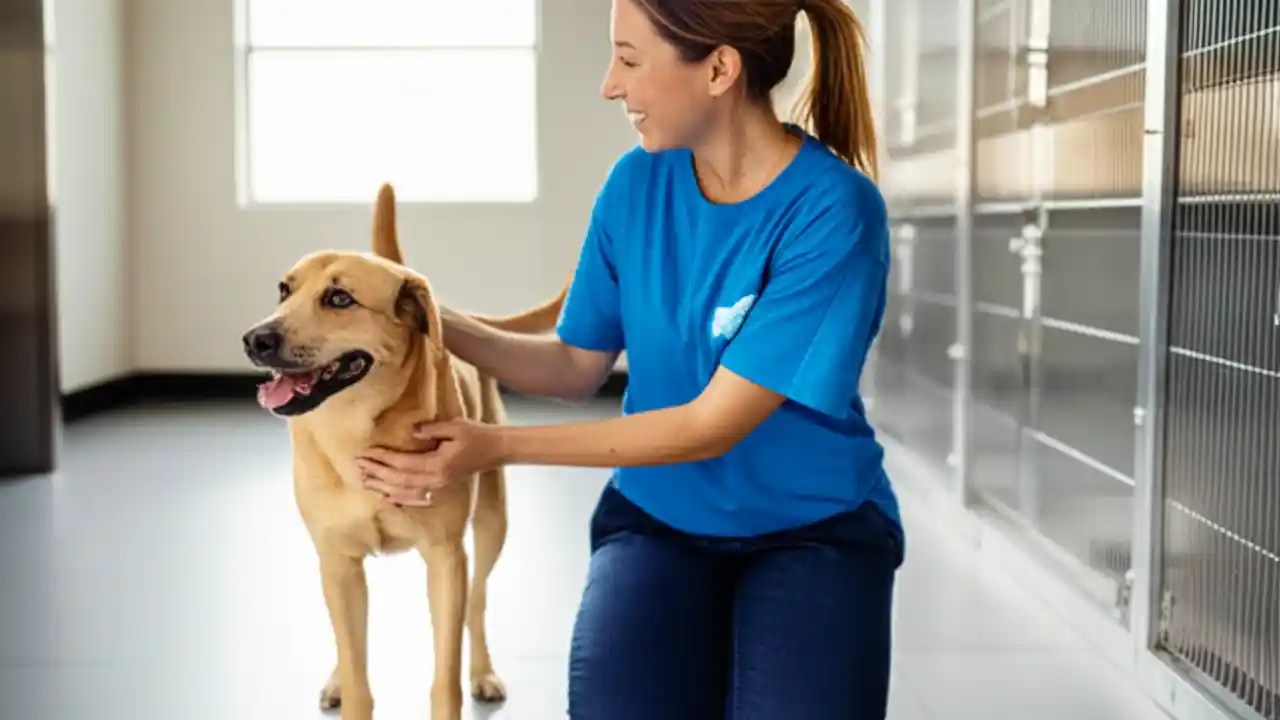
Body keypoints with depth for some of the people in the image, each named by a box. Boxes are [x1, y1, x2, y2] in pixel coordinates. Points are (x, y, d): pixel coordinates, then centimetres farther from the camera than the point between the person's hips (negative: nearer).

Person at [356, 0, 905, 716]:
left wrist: (499, 445, -21)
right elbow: (578, 365, 7)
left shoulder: (832, 211, -20)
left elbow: (712, 425, -20)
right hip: (660, 515, 2)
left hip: (815, 523, -2)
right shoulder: (637, 182, -3)